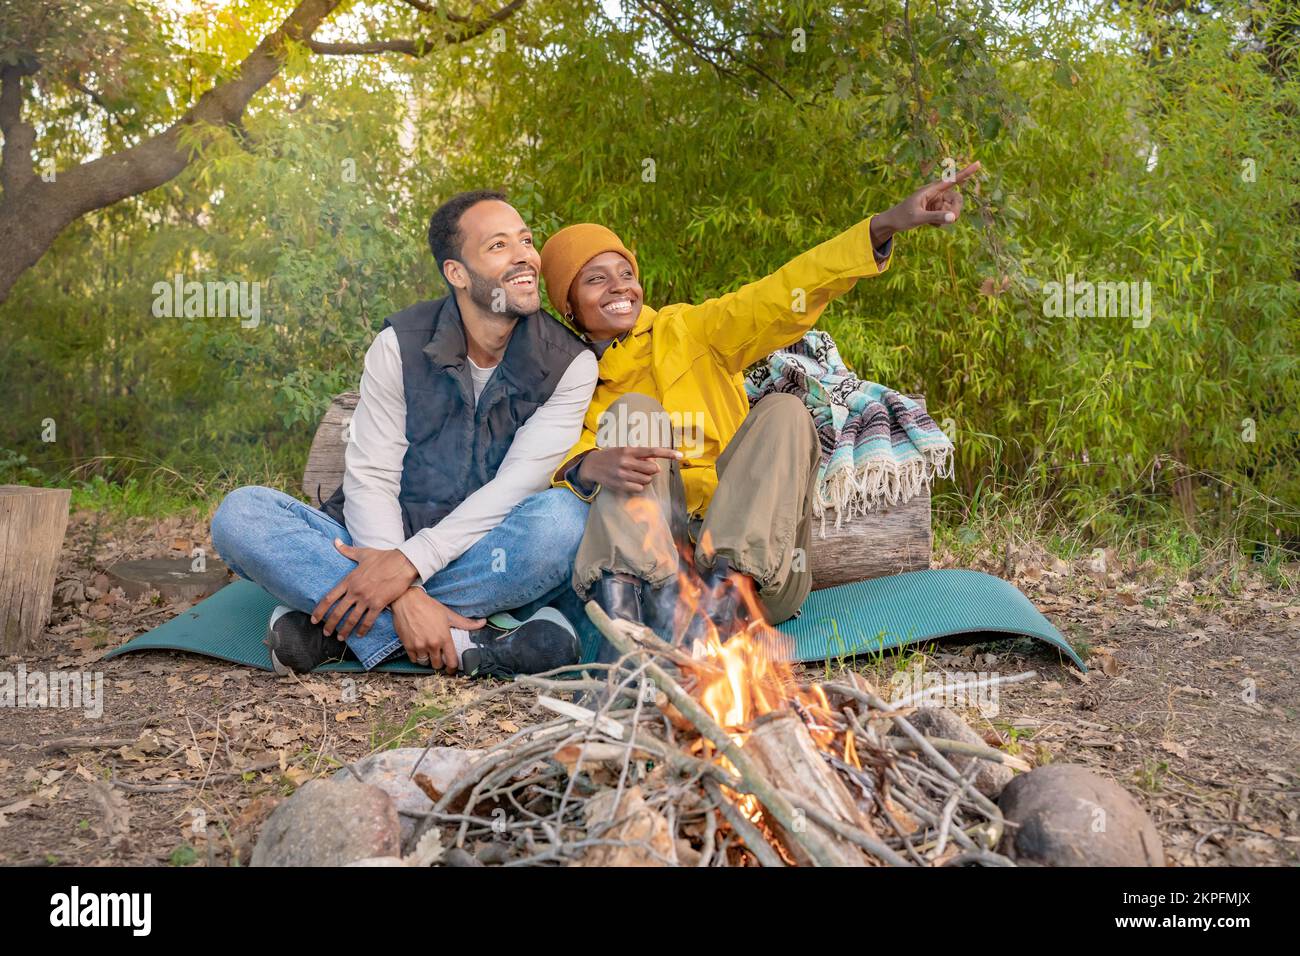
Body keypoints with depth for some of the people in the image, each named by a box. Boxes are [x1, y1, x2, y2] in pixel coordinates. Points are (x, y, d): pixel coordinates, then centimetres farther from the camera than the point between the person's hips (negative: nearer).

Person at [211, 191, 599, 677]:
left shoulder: (570, 364, -5)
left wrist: (410, 562, -26)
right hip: (383, 547, 1)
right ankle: (466, 646, -31)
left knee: (564, 516, -34)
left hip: (483, 562, -1)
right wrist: (405, 596, -26)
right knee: (240, 513, -22)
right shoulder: (401, 344, -4)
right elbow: (369, 479, -9)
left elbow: (517, 485, -14)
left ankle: (333, 624, -27)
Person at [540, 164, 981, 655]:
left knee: (782, 411, -19)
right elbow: (557, 461, -5)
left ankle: (724, 600, -41)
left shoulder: (687, 330, 14)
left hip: (751, 561, 1)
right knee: (632, 410, -18)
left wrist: (887, 225, -13)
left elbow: (780, 297, 0)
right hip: (648, 556, -1)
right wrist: (588, 467, -29)